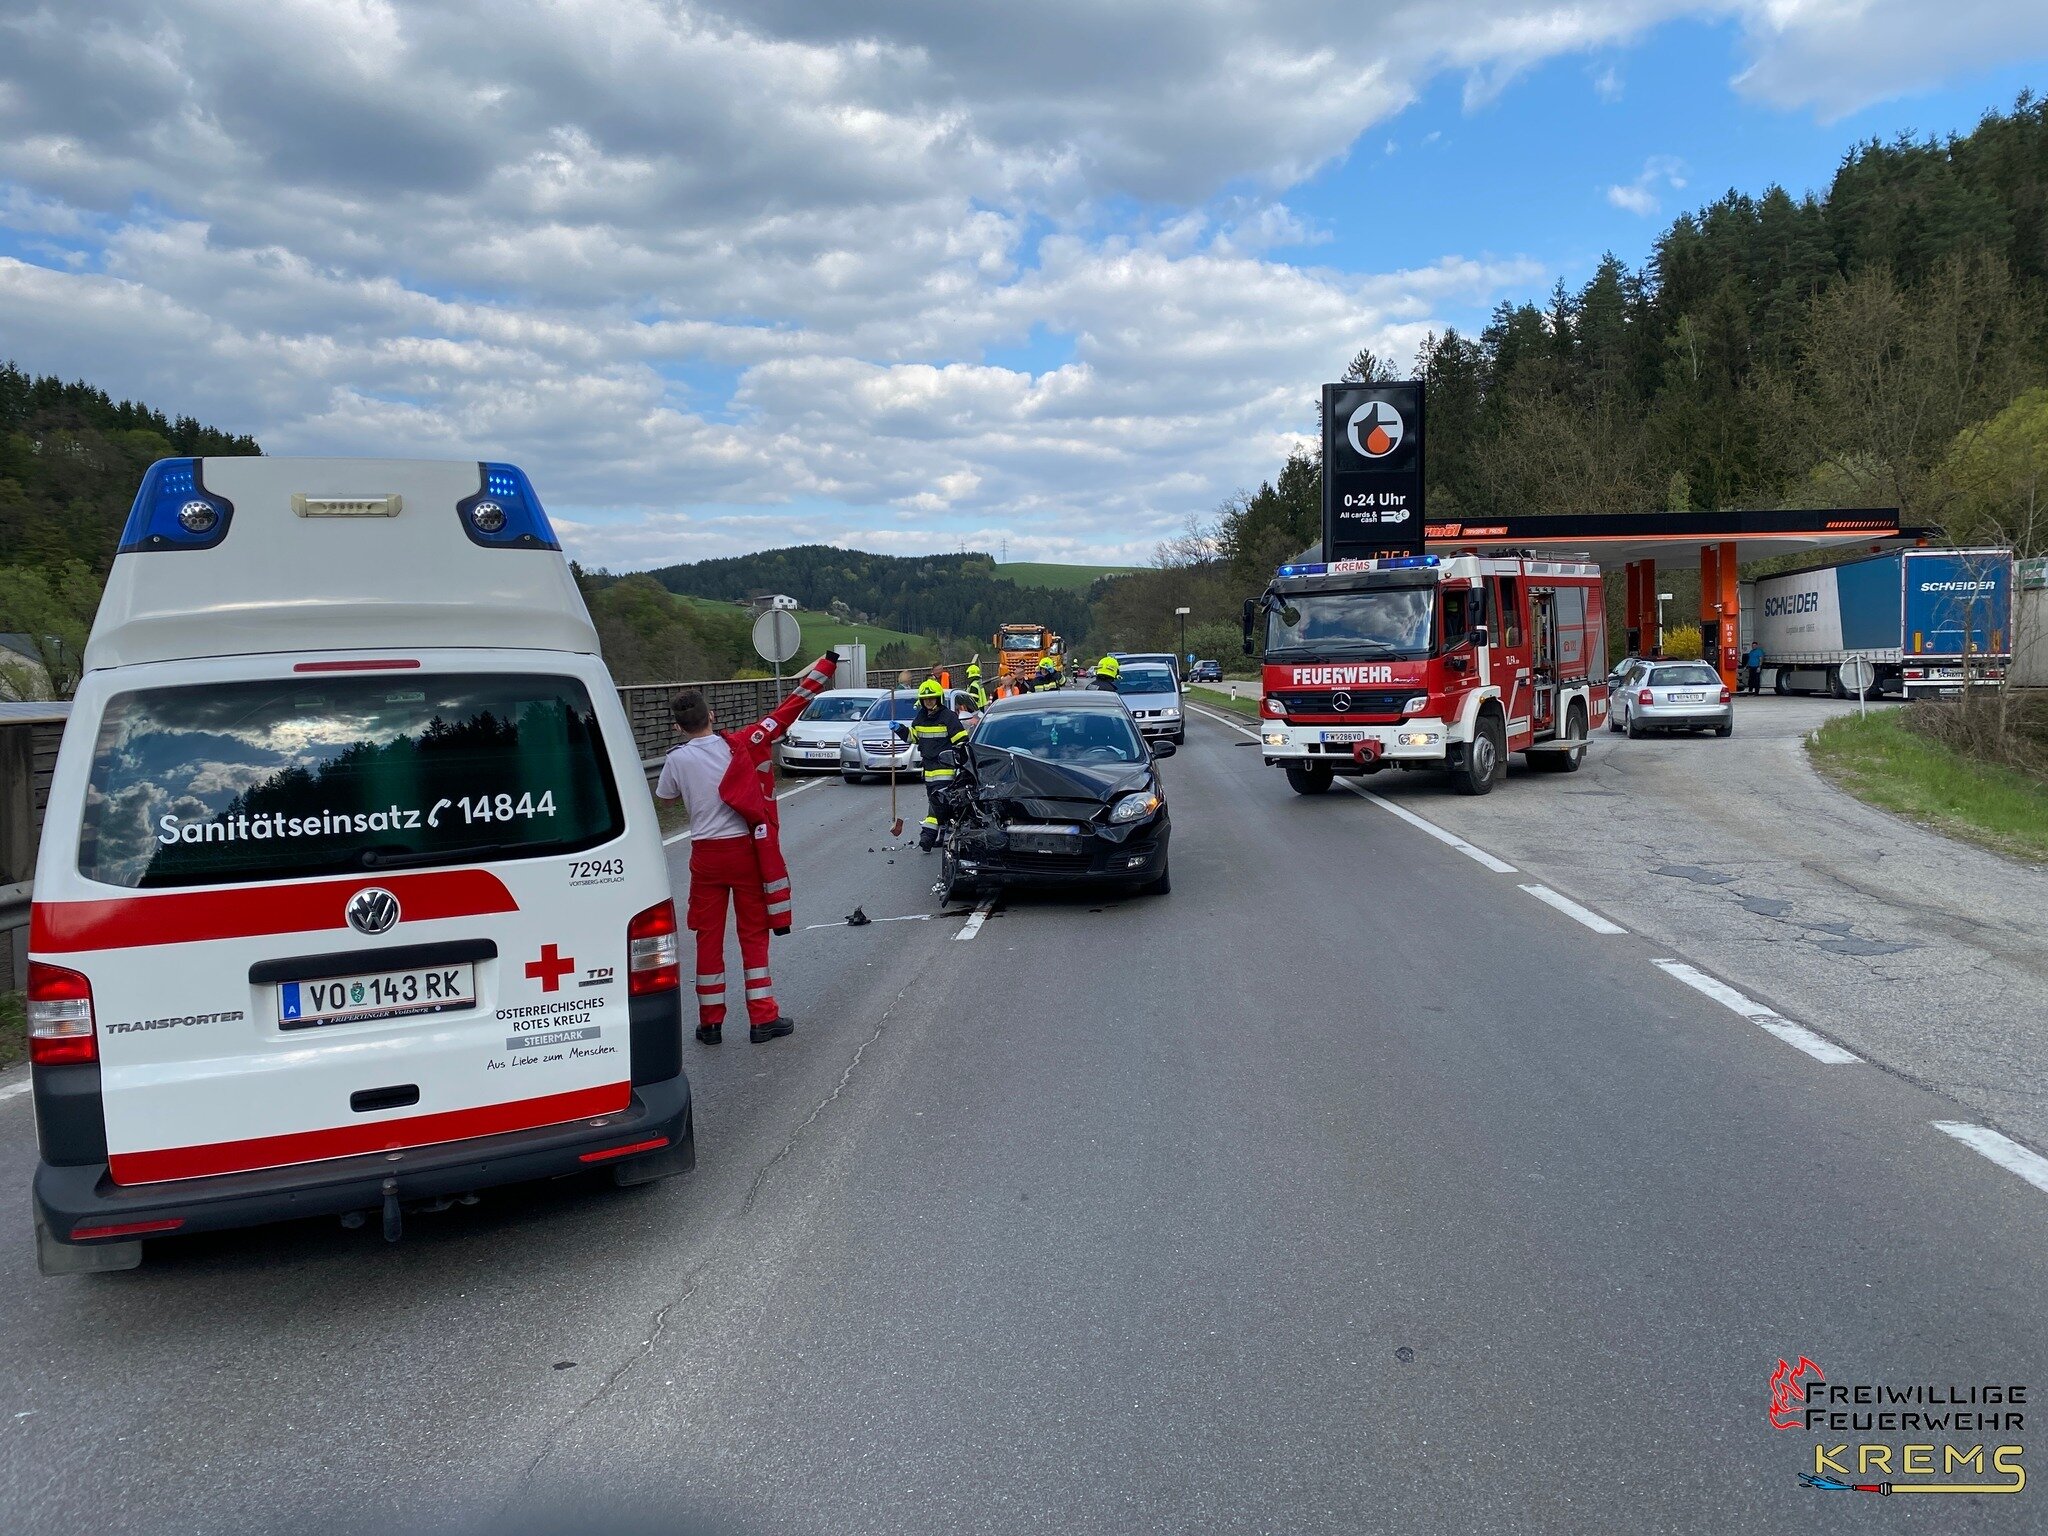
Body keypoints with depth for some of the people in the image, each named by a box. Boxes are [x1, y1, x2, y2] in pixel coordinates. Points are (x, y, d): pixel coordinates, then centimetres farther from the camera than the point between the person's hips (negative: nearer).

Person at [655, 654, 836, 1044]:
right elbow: (788, 711, -5)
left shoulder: (677, 760, -5)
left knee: (709, 936, 9)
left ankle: (710, 1022, 15)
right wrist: (825, 664, -1)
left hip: (706, 855, 0)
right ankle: (763, 1019, 10)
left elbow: (663, 797, 15)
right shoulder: (741, 745, -7)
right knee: (754, 933, 8)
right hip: (746, 849, 0)